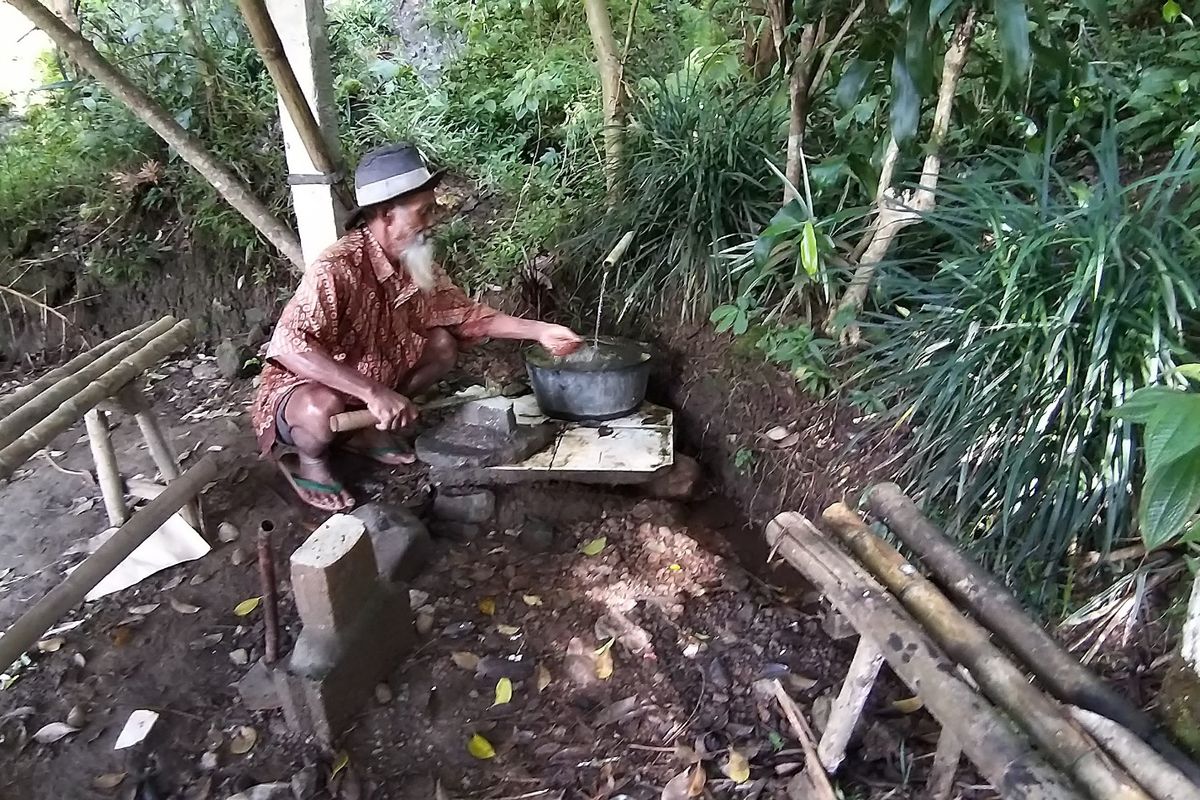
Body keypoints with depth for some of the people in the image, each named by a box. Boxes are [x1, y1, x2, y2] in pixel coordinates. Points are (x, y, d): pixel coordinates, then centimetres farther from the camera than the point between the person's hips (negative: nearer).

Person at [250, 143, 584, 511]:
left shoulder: (415, 262, -8)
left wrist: (538, 331, -6)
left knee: (442, 345, -2)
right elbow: (289, 347, -40)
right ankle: (309, 459, -1)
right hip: (305, 387, -7)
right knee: (324, 409, -39)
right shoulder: (337, 269, -32)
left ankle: (367, 430, 11)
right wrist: (374, 392, -45)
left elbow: (465, 314, 2)